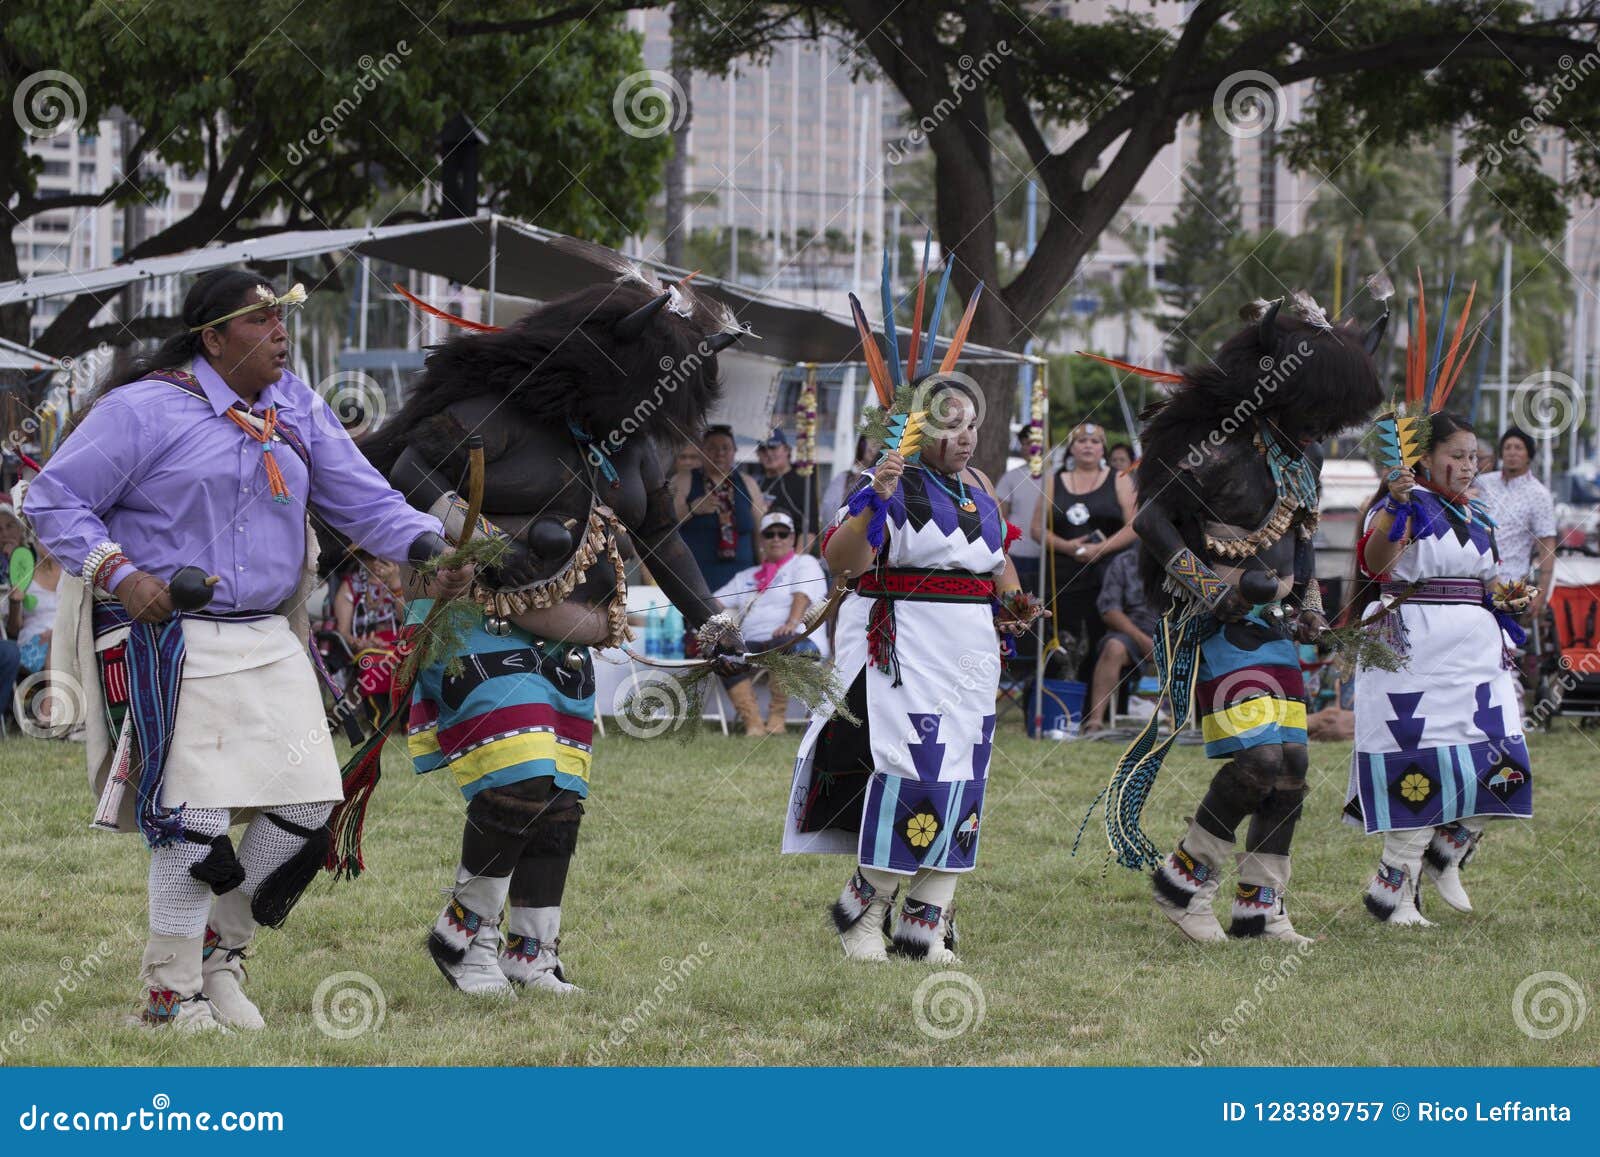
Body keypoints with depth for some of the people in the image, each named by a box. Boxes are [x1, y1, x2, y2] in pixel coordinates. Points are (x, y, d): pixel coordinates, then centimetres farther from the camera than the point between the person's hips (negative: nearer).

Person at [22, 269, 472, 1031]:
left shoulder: (297, 410, 11)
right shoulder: (144, 410, -8)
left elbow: (359, 496, 7)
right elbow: (52, 499, -5)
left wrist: (427, 549, -11)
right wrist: (118, 573, -17)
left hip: (268, 642, 6)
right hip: (169, 641, -6)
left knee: (307, 801, 1)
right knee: (194, 813, -10)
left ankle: (220, 948, 22)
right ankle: (171, 991, 4)